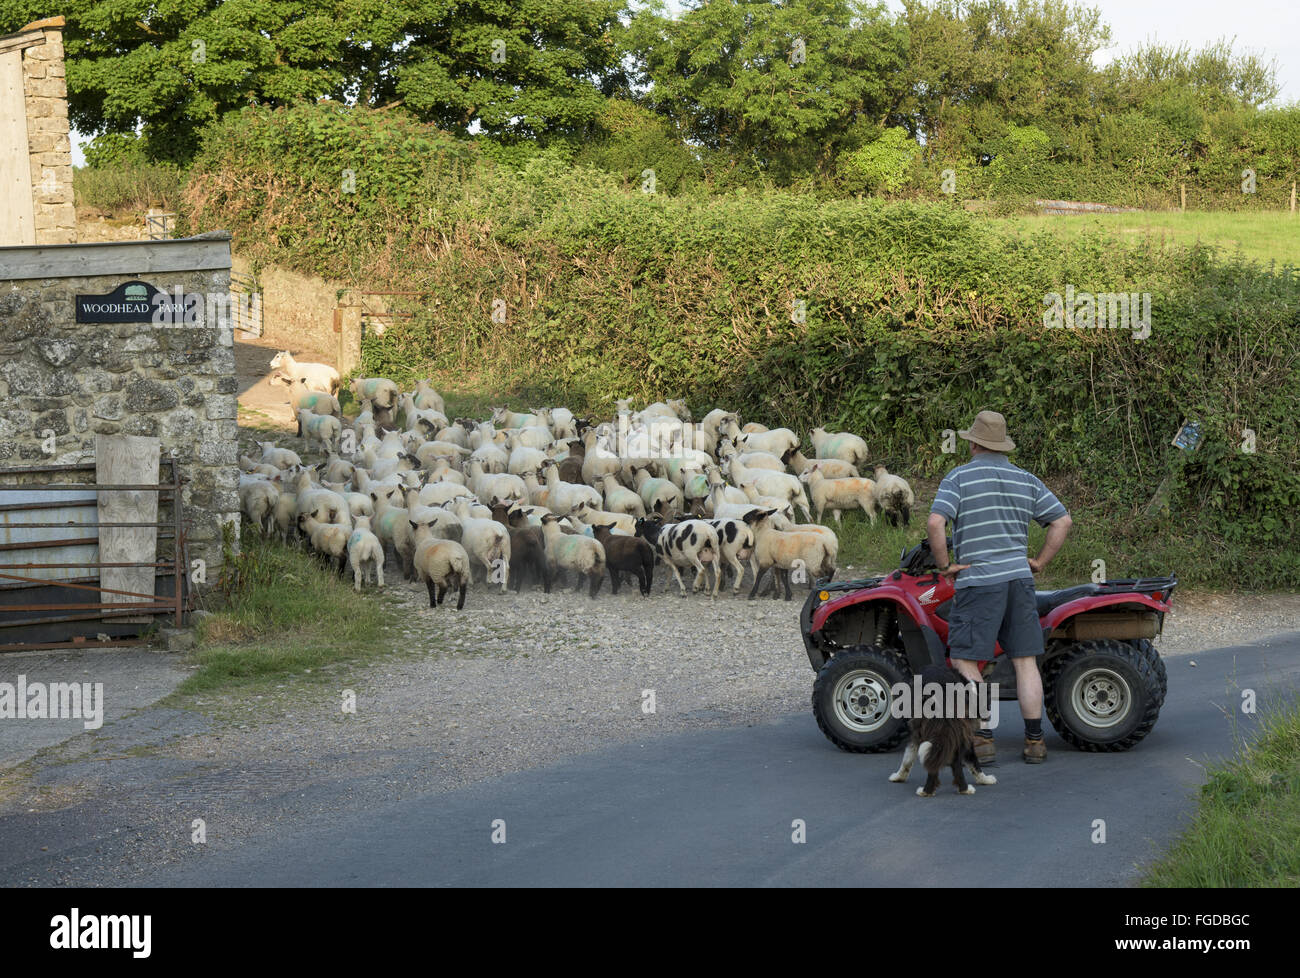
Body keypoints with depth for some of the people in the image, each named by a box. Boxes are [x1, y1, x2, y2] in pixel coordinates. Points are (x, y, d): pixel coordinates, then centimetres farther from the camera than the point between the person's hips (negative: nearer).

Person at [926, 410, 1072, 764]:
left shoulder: (958, 478, -3)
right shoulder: (1027, 480, 11)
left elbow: (935, 524, -17)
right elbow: (1062, 521, 10)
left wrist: (944, 565, -6)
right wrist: (1039, 562, 14)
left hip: (977, 581, -5)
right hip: (1019, 577, 5)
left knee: (964, 661, 1)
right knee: (1025, 662, 7)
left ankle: (982, 739, -5)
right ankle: (1034, 741, 8)